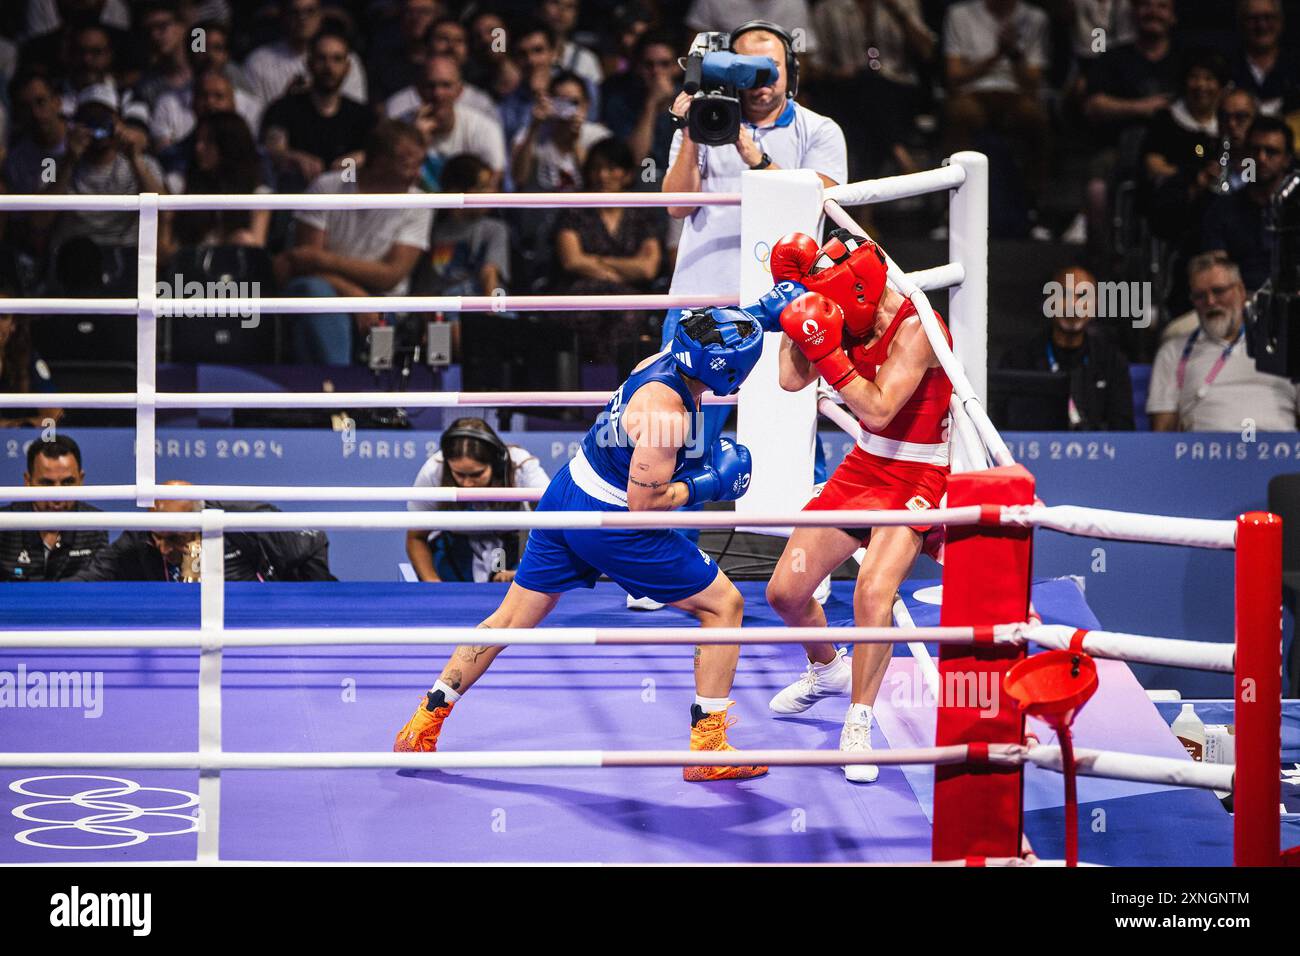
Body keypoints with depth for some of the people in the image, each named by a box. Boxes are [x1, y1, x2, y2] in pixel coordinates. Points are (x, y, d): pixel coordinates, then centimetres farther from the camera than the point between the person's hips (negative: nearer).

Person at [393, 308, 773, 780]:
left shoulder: (663, 361, 0)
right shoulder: (666, 410, -26)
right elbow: (644, 502, -23)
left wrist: (755, 318, 28)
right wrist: (709, 484, -12)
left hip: (567, 492, 9)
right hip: (609, 525, -9)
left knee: (512, 617, 15)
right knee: (724, 604, 4)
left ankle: (422, 726, 17)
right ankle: (708, 749, 5)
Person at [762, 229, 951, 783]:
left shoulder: (914, 329, -22)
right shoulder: (850, 321, 0)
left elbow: (877, 410, -29)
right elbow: (792, 380, -5)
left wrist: (829, 351, -36)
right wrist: (792, 298, -7)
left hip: (915, 480, -8)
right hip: (863, 468, 8)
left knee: (874, 589, -30)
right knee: (785, 592, 8)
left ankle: (858, 726, -18)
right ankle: (826, 669, 40)